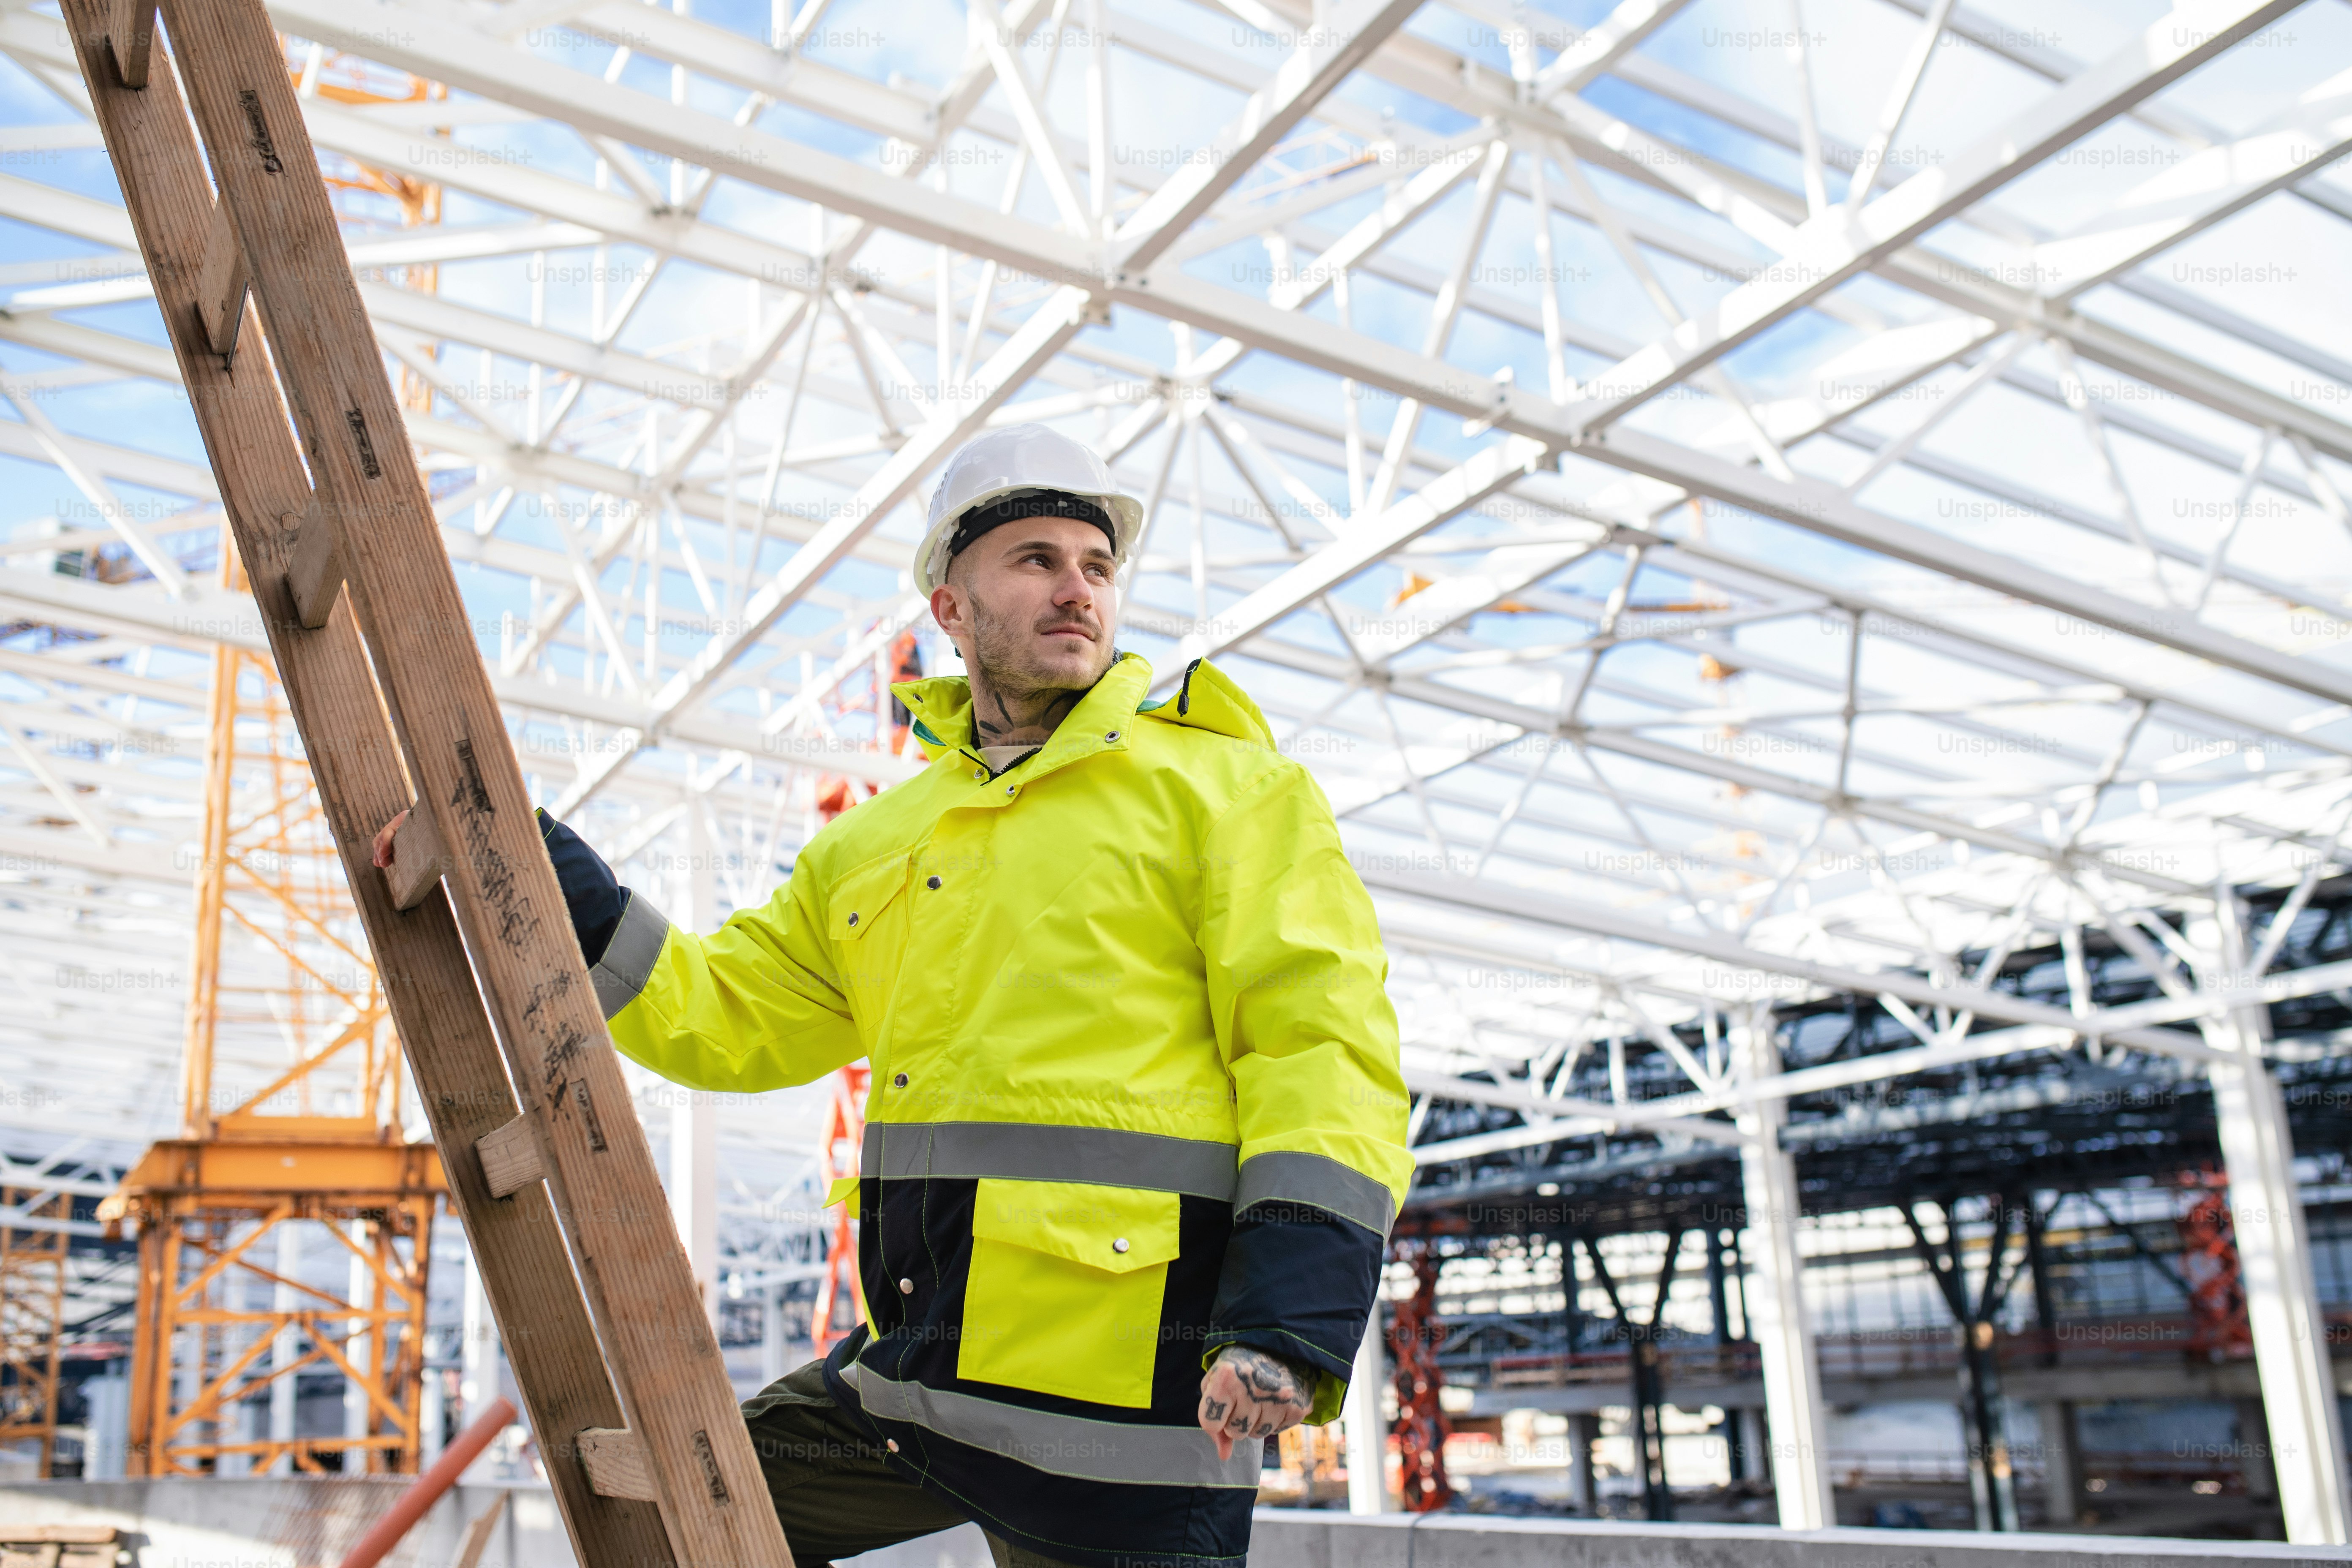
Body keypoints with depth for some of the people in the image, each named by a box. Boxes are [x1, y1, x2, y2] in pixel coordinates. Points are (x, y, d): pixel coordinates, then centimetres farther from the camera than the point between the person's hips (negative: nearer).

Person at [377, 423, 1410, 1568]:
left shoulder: (1226, 785, -1)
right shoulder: (874, 846, 17)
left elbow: (1323, 1042, -10)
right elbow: (720, 1014, 20)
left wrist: (1288, 1327, -21)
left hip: (1124, 1382, -6)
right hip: (914, 1365, 7)